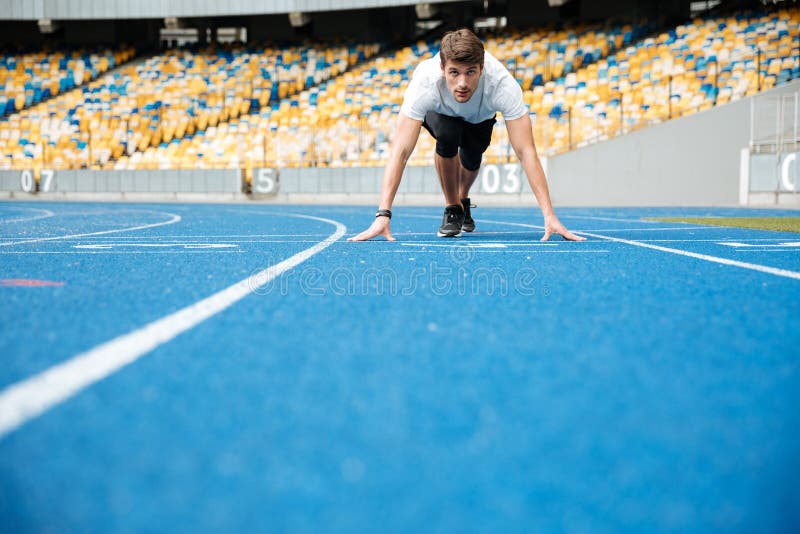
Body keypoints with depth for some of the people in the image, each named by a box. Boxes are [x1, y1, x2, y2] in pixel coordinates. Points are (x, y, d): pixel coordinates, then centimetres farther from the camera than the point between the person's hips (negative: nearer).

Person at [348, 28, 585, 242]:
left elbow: (526, 152, -44)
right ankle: (452, 208, -6)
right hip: (439, 112, -2)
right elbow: (400, 150, -46)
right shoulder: (425, 82, -44)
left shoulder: (503, 85, -43)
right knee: (448, 137, -30)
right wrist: (383, 215, -55)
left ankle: (462, 201, 26)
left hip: (480, 116, 2)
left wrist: (549, 215, -52)